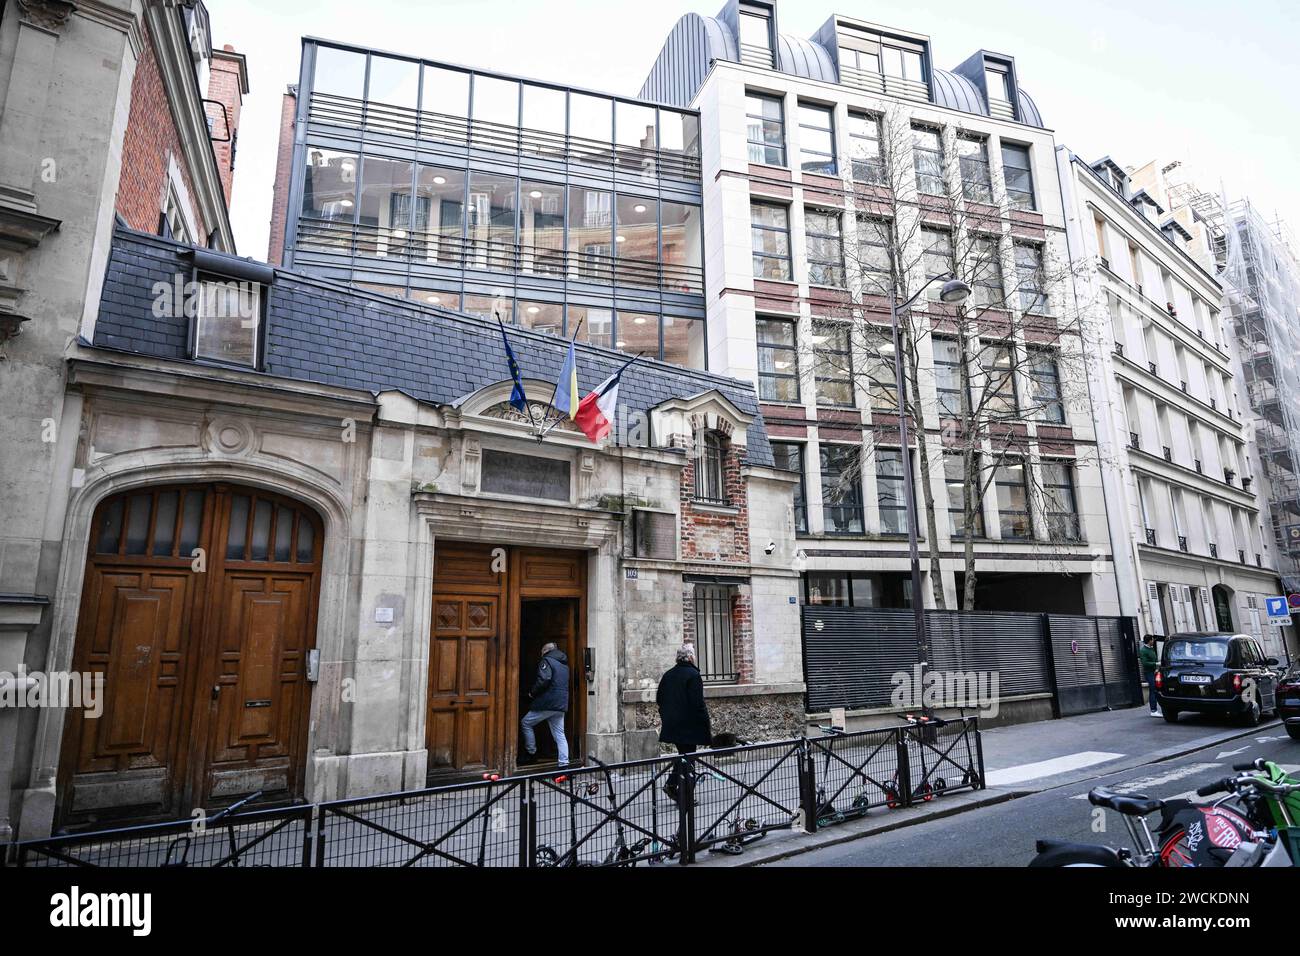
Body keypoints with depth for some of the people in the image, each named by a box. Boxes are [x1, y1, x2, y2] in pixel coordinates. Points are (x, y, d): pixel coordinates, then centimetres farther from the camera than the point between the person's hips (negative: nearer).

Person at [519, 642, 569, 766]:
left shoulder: (546, 661, -6)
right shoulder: (564, 664, 20)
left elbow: (544, 680, -20)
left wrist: (533, 693, -6)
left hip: (548, 703, -7)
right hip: (561, 704, 8)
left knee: (526, 723, 10)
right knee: (560, 734, 9)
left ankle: (531, 754, 12)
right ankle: (564, 763, 3)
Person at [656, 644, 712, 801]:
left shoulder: (667, 675, 8)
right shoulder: (693, 675, -14)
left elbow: (659, 698, 14)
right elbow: (698, 704, -17)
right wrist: (707, 725, -11)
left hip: (671, 724, 7)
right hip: (689, 726, -7)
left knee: (683, 753, 21)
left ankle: (671, 784, 12)